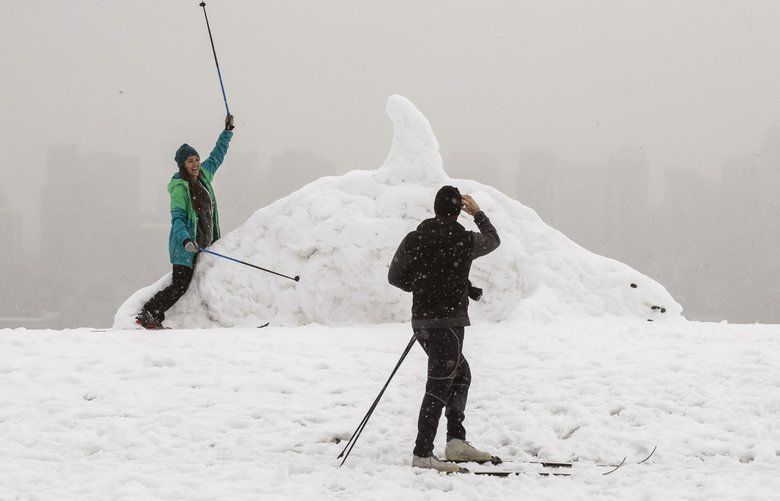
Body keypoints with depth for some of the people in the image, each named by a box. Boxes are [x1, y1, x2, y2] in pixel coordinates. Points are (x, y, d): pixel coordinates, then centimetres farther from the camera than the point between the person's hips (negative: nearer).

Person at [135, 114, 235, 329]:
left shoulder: (203, 175, 11)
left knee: (182, 285, 3)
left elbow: (216, 156, 30)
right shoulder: (179, 187, -12)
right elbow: (178, 218, -20)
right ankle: (147, 314, -11)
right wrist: (185, 240, -35)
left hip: (203, 244, 8)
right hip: (185, 246, -8)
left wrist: (227, 132, 31)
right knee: (179, 285, -14)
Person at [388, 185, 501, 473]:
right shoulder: (465, 240, -8)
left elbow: (395, 277, 7)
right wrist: (478, 214, 30)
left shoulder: (414, 239, 1)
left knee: (461, 375, 21)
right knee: (439, 387, -6)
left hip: (421, 321, 6)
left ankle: (456, 441, 22)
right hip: (449, 321, -6)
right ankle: (422, 454, -9)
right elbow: (493, 240, 15)